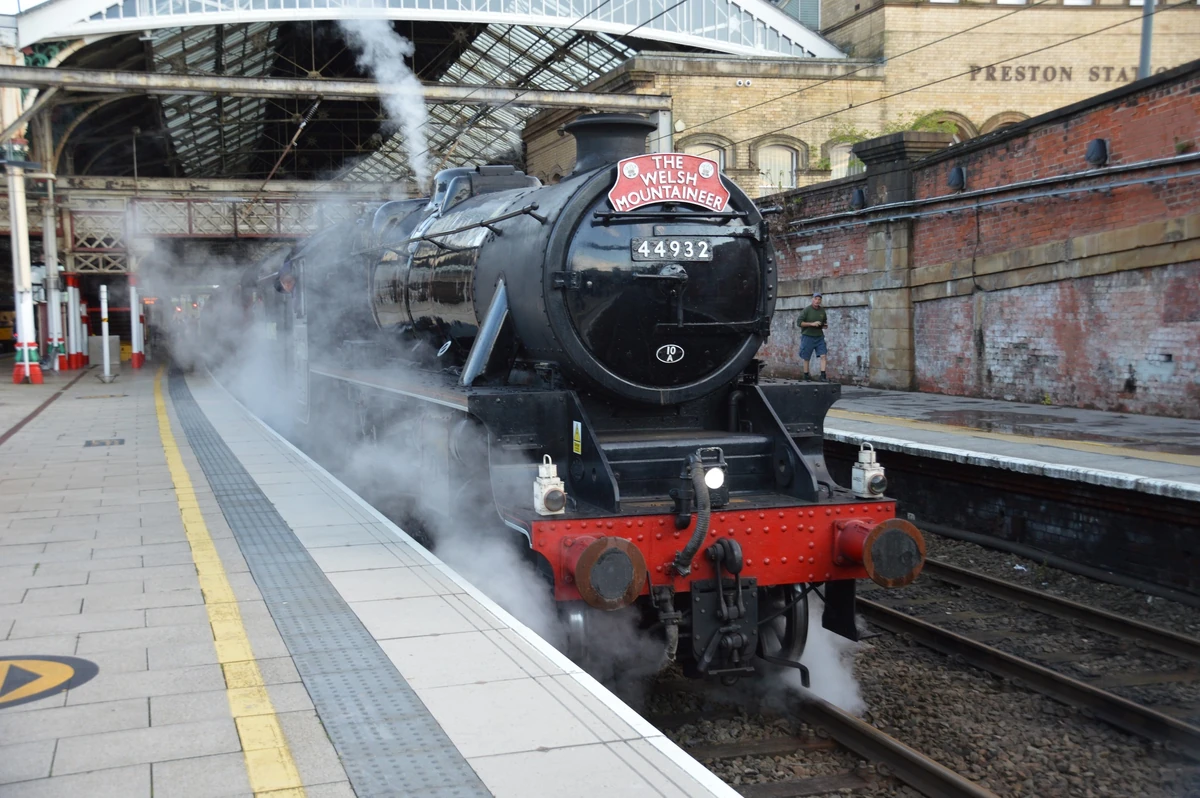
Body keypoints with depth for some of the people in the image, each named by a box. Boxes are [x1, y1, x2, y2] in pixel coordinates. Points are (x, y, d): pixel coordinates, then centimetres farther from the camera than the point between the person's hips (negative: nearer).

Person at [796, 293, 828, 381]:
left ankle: (823, 376, -12)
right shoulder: (806, 310, -8)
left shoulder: (822, 310, 8)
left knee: (823, 355, -10)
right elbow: (799, 323, -13)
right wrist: (812, 324, -21)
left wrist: (825, 325, -3)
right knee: (806, 358, 4)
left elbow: (825, 323, 22)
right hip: (808, 337, -4)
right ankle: (806, 377, 16)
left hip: (819, 337, 4)